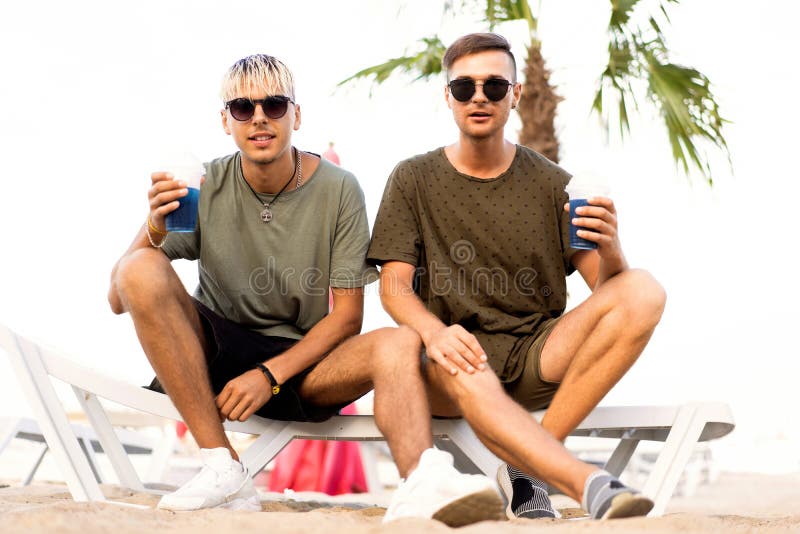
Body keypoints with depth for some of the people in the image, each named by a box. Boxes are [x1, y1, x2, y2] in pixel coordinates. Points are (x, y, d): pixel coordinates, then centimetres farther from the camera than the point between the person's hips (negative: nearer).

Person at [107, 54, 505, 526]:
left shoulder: (338, 190, -5)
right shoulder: (204, 187, -5)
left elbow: (347, 315, -4)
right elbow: (120, 298, -8)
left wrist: (271, 375, -16)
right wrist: (155, 231, -28)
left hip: (300, 361, 0)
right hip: (215, 353, 1)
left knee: (394, 346, -27)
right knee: (142, 271, -26)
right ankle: (224, 473, -27)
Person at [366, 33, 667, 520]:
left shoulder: (550, 183, 8)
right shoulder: (413, 180, 6)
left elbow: (608, 288, 3)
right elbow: (394, 286, -2)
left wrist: (609, 251, -23)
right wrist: (434, 331, -25)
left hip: (539, 355, 3)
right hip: (460, 351, -2)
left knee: (644, 291, -22)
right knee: (461, 369, -38)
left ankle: (528, 468, -24)